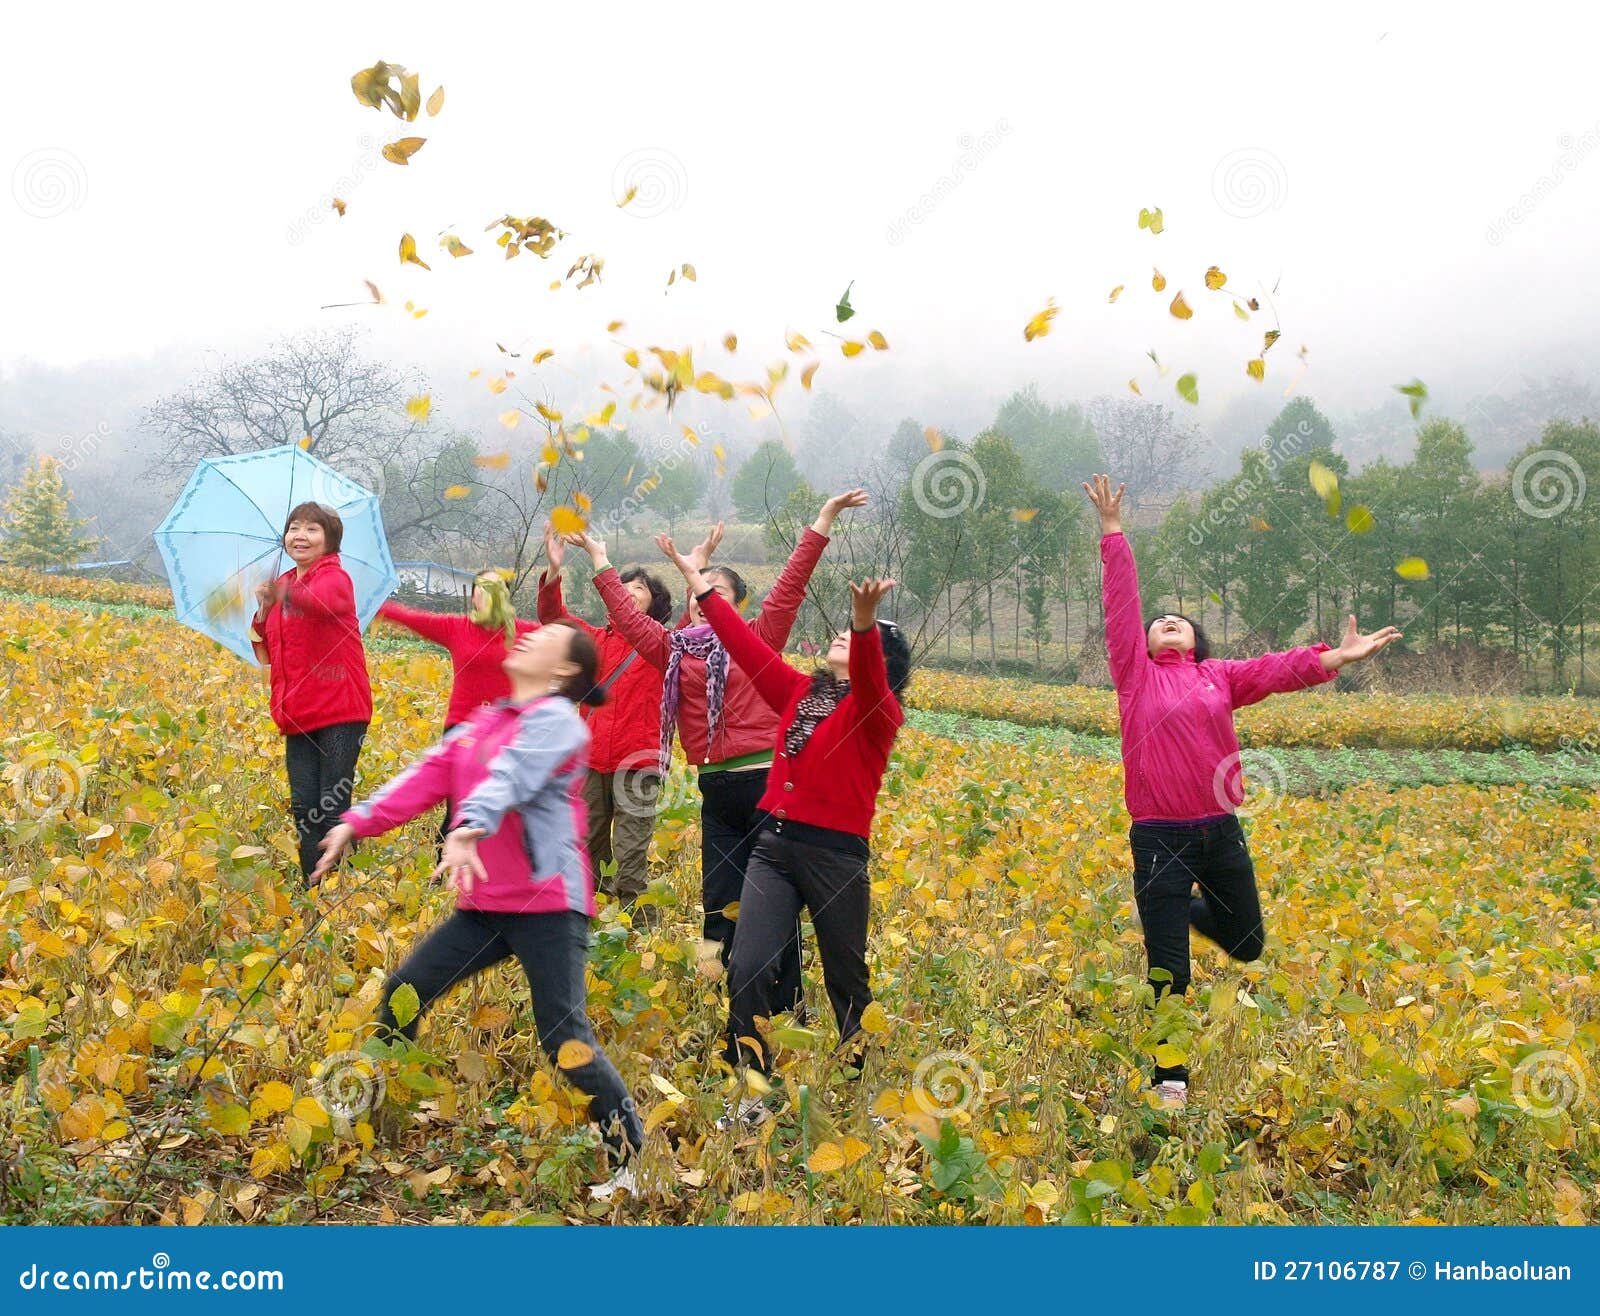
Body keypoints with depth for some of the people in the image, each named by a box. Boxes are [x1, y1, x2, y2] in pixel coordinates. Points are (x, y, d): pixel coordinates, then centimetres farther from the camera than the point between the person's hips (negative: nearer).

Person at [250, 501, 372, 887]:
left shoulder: (335, 577, -6)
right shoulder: (283, 587, 17)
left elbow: (322, 601, -33)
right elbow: (268, 653, 18)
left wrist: (285, 594, -53)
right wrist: (261, 616, -2)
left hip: (340, 711, -7)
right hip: (298, 715, 7)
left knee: (332, 808, -7)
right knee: (303, 808, 7)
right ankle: (312, 889, 15)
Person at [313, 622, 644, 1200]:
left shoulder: (556, 719, -9)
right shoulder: (481, 722, 15)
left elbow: (510, 777, -28)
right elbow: (426, 777, 9)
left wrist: (468, 830, -45)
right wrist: (357, 821, -2)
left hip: (548, 904, -8)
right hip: (483, 905, 8)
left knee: (564, 1039, -12)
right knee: (401, 994, 10)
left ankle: (631, 1162, 2)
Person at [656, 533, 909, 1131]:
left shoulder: (878, 711, -5)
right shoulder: (801, 692, 13)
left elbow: (867, 678, -28)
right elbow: (747, 645, 14)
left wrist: (866, 623, -47)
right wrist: (699, 583, 13)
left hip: (836, 854, -5)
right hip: (774, 845, 5)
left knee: (846, 980, 8)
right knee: (747, 970, -5)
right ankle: (752, 1095, 6)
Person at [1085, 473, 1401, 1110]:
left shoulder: (1218, 676, 11)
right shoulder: (1136, 674, 3)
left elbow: (1275, 669, -3)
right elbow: (1121, 606, -1)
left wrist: (1335, 657, -17)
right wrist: (1113, 532, -4)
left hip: (1221, 832, 4)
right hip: (1159, 840, -3)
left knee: (1247, 944, 18)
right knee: (1169, 971, 1)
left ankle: (1188, 907, 48)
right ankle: (1170, 1082, 17)